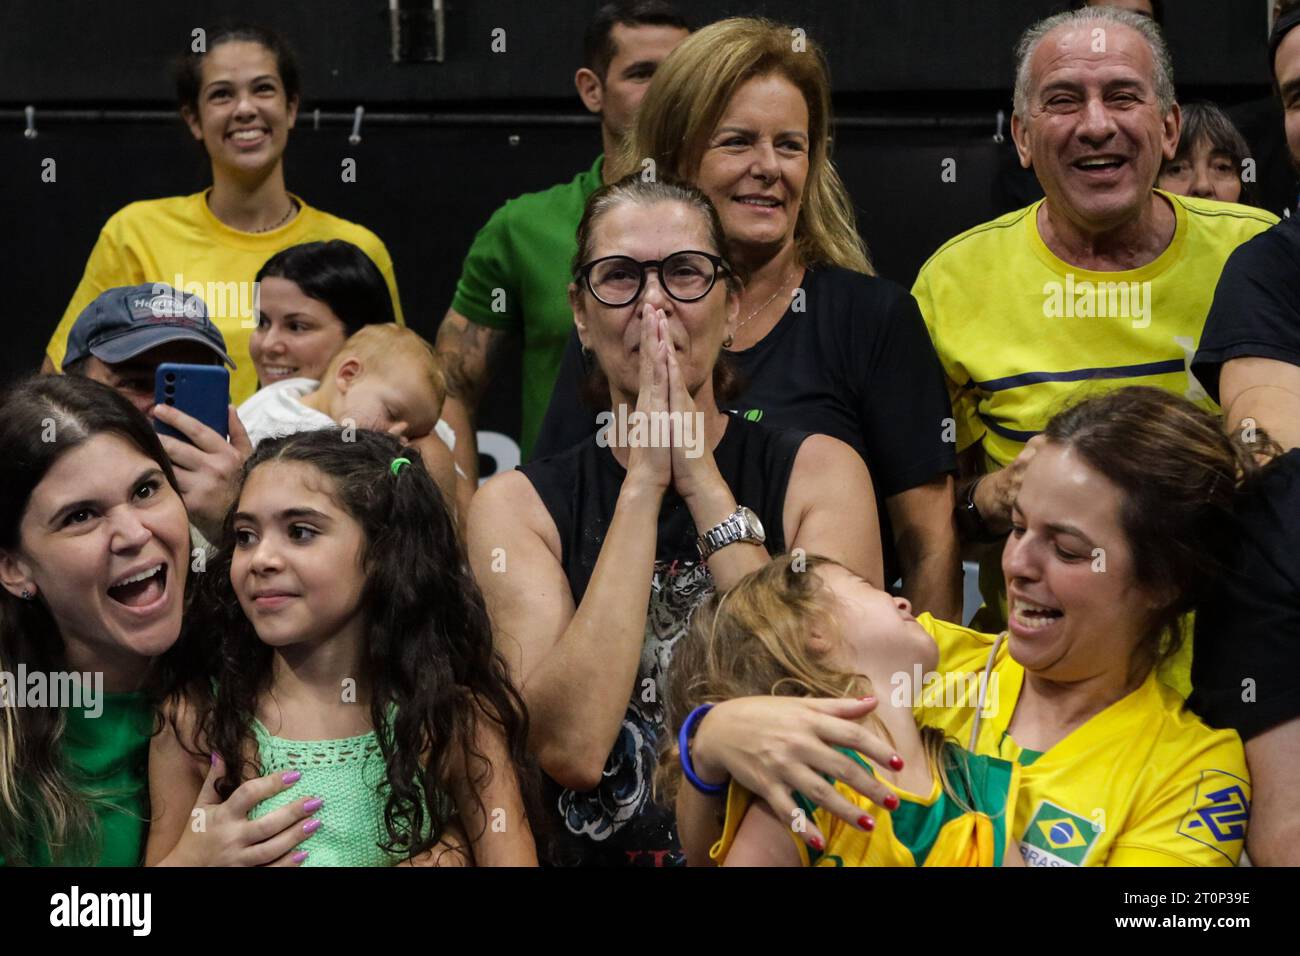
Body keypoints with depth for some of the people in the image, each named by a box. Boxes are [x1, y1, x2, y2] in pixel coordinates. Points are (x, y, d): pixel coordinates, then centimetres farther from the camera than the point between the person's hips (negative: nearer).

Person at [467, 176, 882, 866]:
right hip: (600, 851, 0)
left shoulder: (820, 472, 3)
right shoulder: (516, 505, 2)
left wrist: (701, 480, -10)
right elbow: (570, 750, -12)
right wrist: (644, 483, -11)